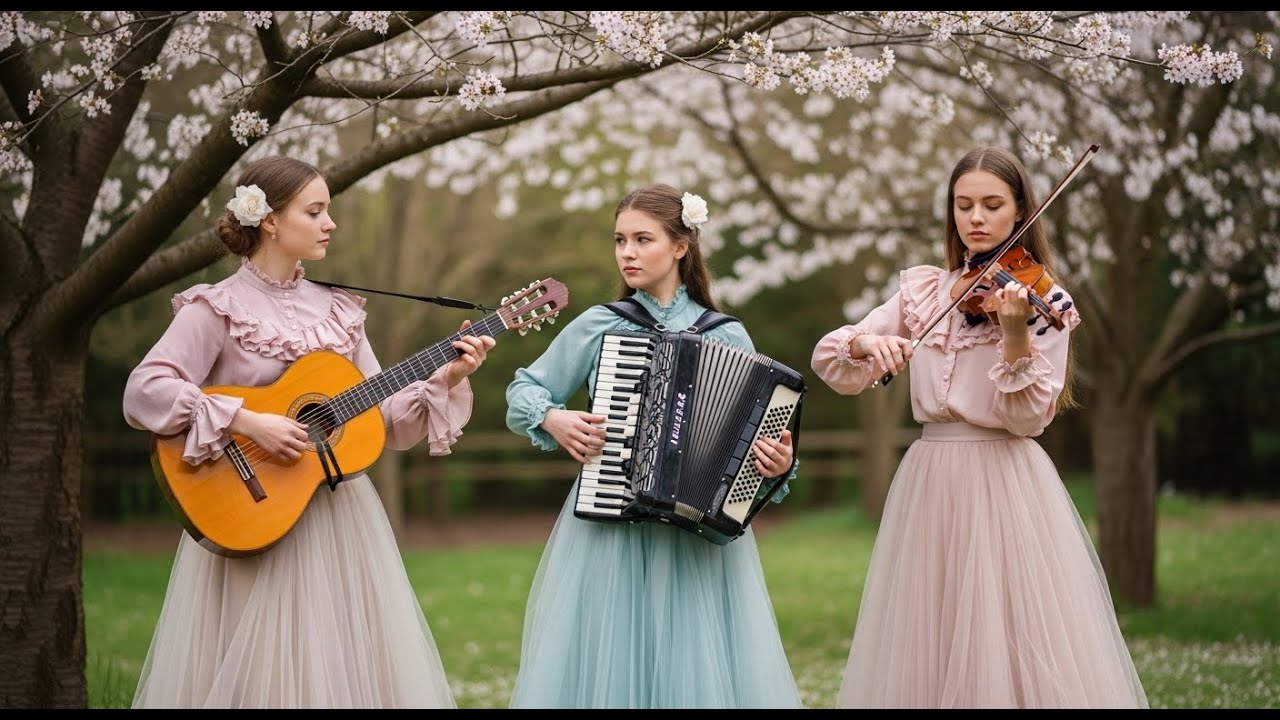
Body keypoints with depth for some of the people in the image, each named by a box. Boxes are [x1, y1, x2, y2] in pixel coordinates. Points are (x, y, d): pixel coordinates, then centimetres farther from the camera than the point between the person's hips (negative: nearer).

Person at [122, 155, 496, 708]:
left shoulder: (336, 310, 11)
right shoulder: (218, 309, -6)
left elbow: (381, 418, 10)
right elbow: (143, 392, -18)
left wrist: (446, 379, -5)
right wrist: (247, 422, -24)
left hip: (344, 522, 6)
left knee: (352, 666, 7)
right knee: (264, 671, -3)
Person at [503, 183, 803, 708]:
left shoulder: (727, 337, 3)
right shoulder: (597, 326, 4)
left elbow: (761, 433, 4)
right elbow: (523, 390, 11)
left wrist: (779, 462, -16)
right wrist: (552, 419, -7)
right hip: (609, 527, 0)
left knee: (696, 661, 0)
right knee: (607, 659, 2)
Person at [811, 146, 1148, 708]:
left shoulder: (1042, 300, -1)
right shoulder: (921, 290, 9)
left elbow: (1028, 418, -11)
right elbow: (829, 359, 5)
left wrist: (1016, 336, -25)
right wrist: (867, 343, -16)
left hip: (1007, 485, -4)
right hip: (929, 485, 4)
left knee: (1013, 651, -5)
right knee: (924, 656, 5)